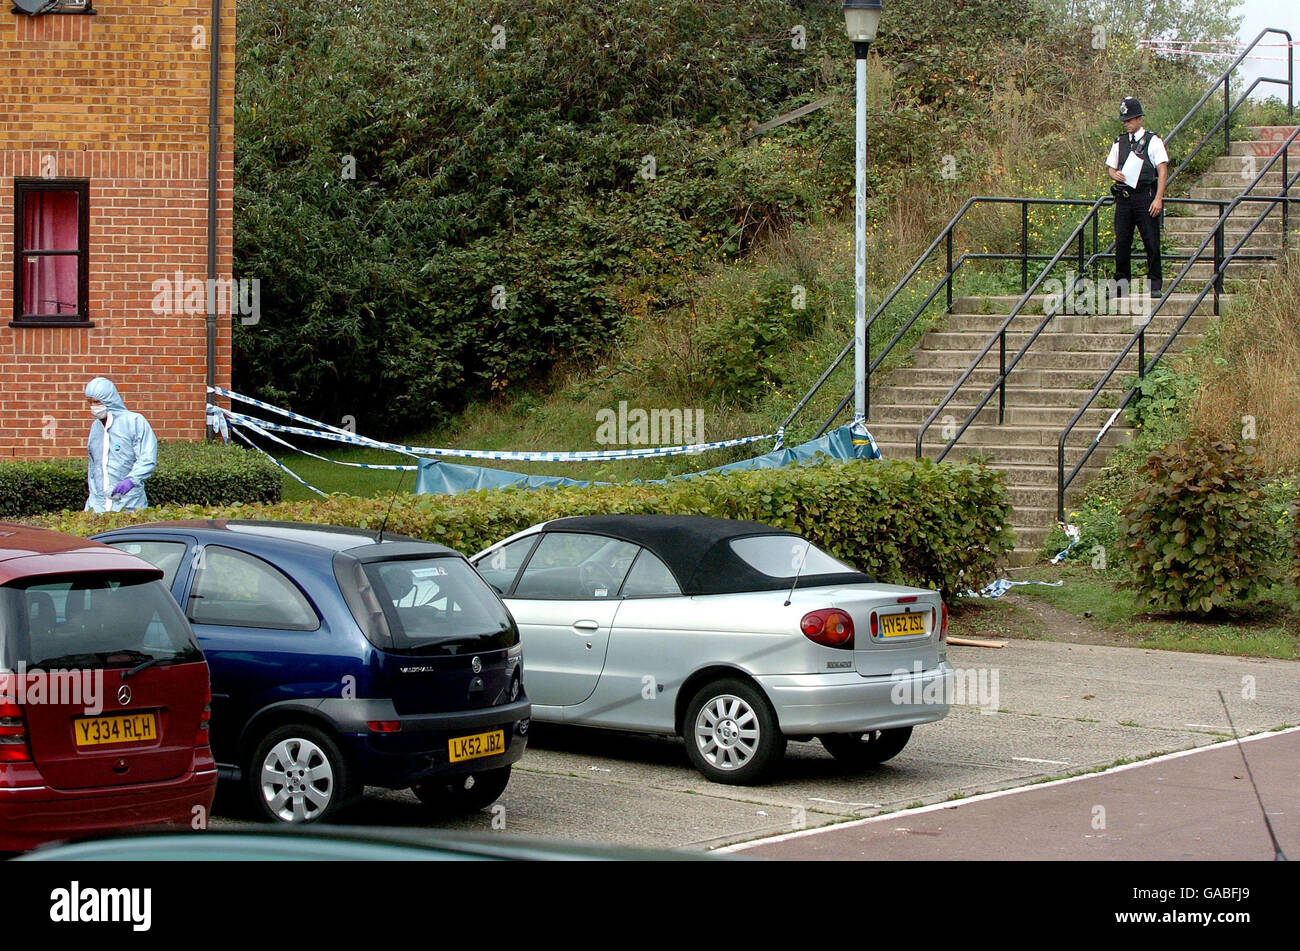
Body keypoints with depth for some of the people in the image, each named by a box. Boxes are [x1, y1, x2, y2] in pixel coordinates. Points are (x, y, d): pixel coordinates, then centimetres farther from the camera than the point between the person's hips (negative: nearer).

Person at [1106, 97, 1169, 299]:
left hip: (1146, 197, -4)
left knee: (1151, 242, -4)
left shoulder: (1153, 141, 0)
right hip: (1124, 197, 4)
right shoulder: (1119, 143, 14)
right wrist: (1115, 174, -6)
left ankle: (1155, 285, 2)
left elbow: (1163, 171, -4)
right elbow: (1110, 167, 20)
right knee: (1122, 241, 3)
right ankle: (1121, 281, 11)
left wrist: (1158, 198, -13)